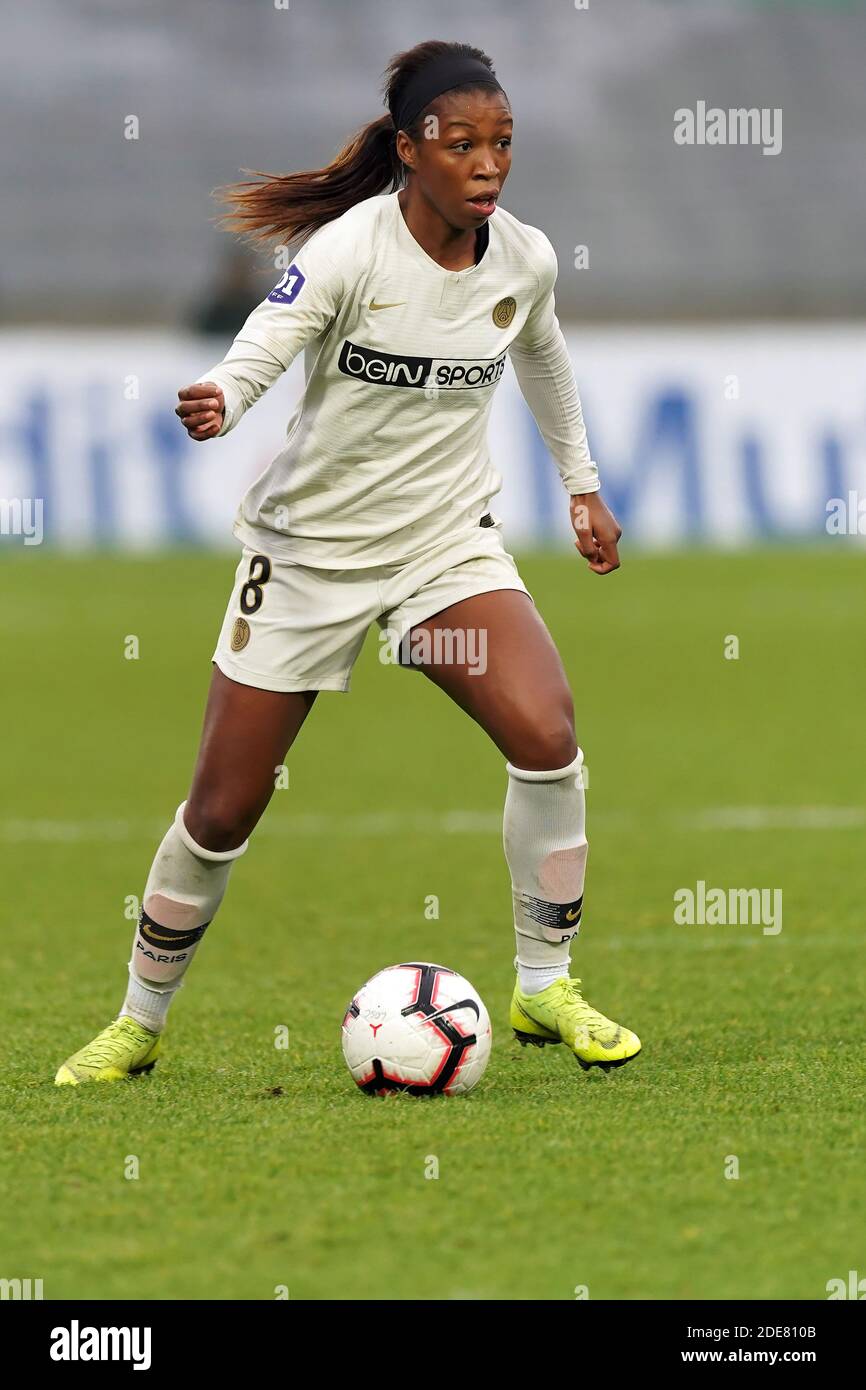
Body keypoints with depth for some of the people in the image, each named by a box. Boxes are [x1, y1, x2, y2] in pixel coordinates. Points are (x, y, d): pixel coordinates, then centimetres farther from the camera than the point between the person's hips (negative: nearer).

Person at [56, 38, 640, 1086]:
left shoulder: (525, 260, -5)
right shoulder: (350, 250, -20)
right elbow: (262, 347, -31)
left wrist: (580, 481, 26)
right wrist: (216, 403, -54)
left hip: (449, 542, 3)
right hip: (310, 551, -3)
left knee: (546, 735, -20)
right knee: (222, 810, 1)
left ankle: (544, 989, -2)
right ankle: (138, 1022, 22)